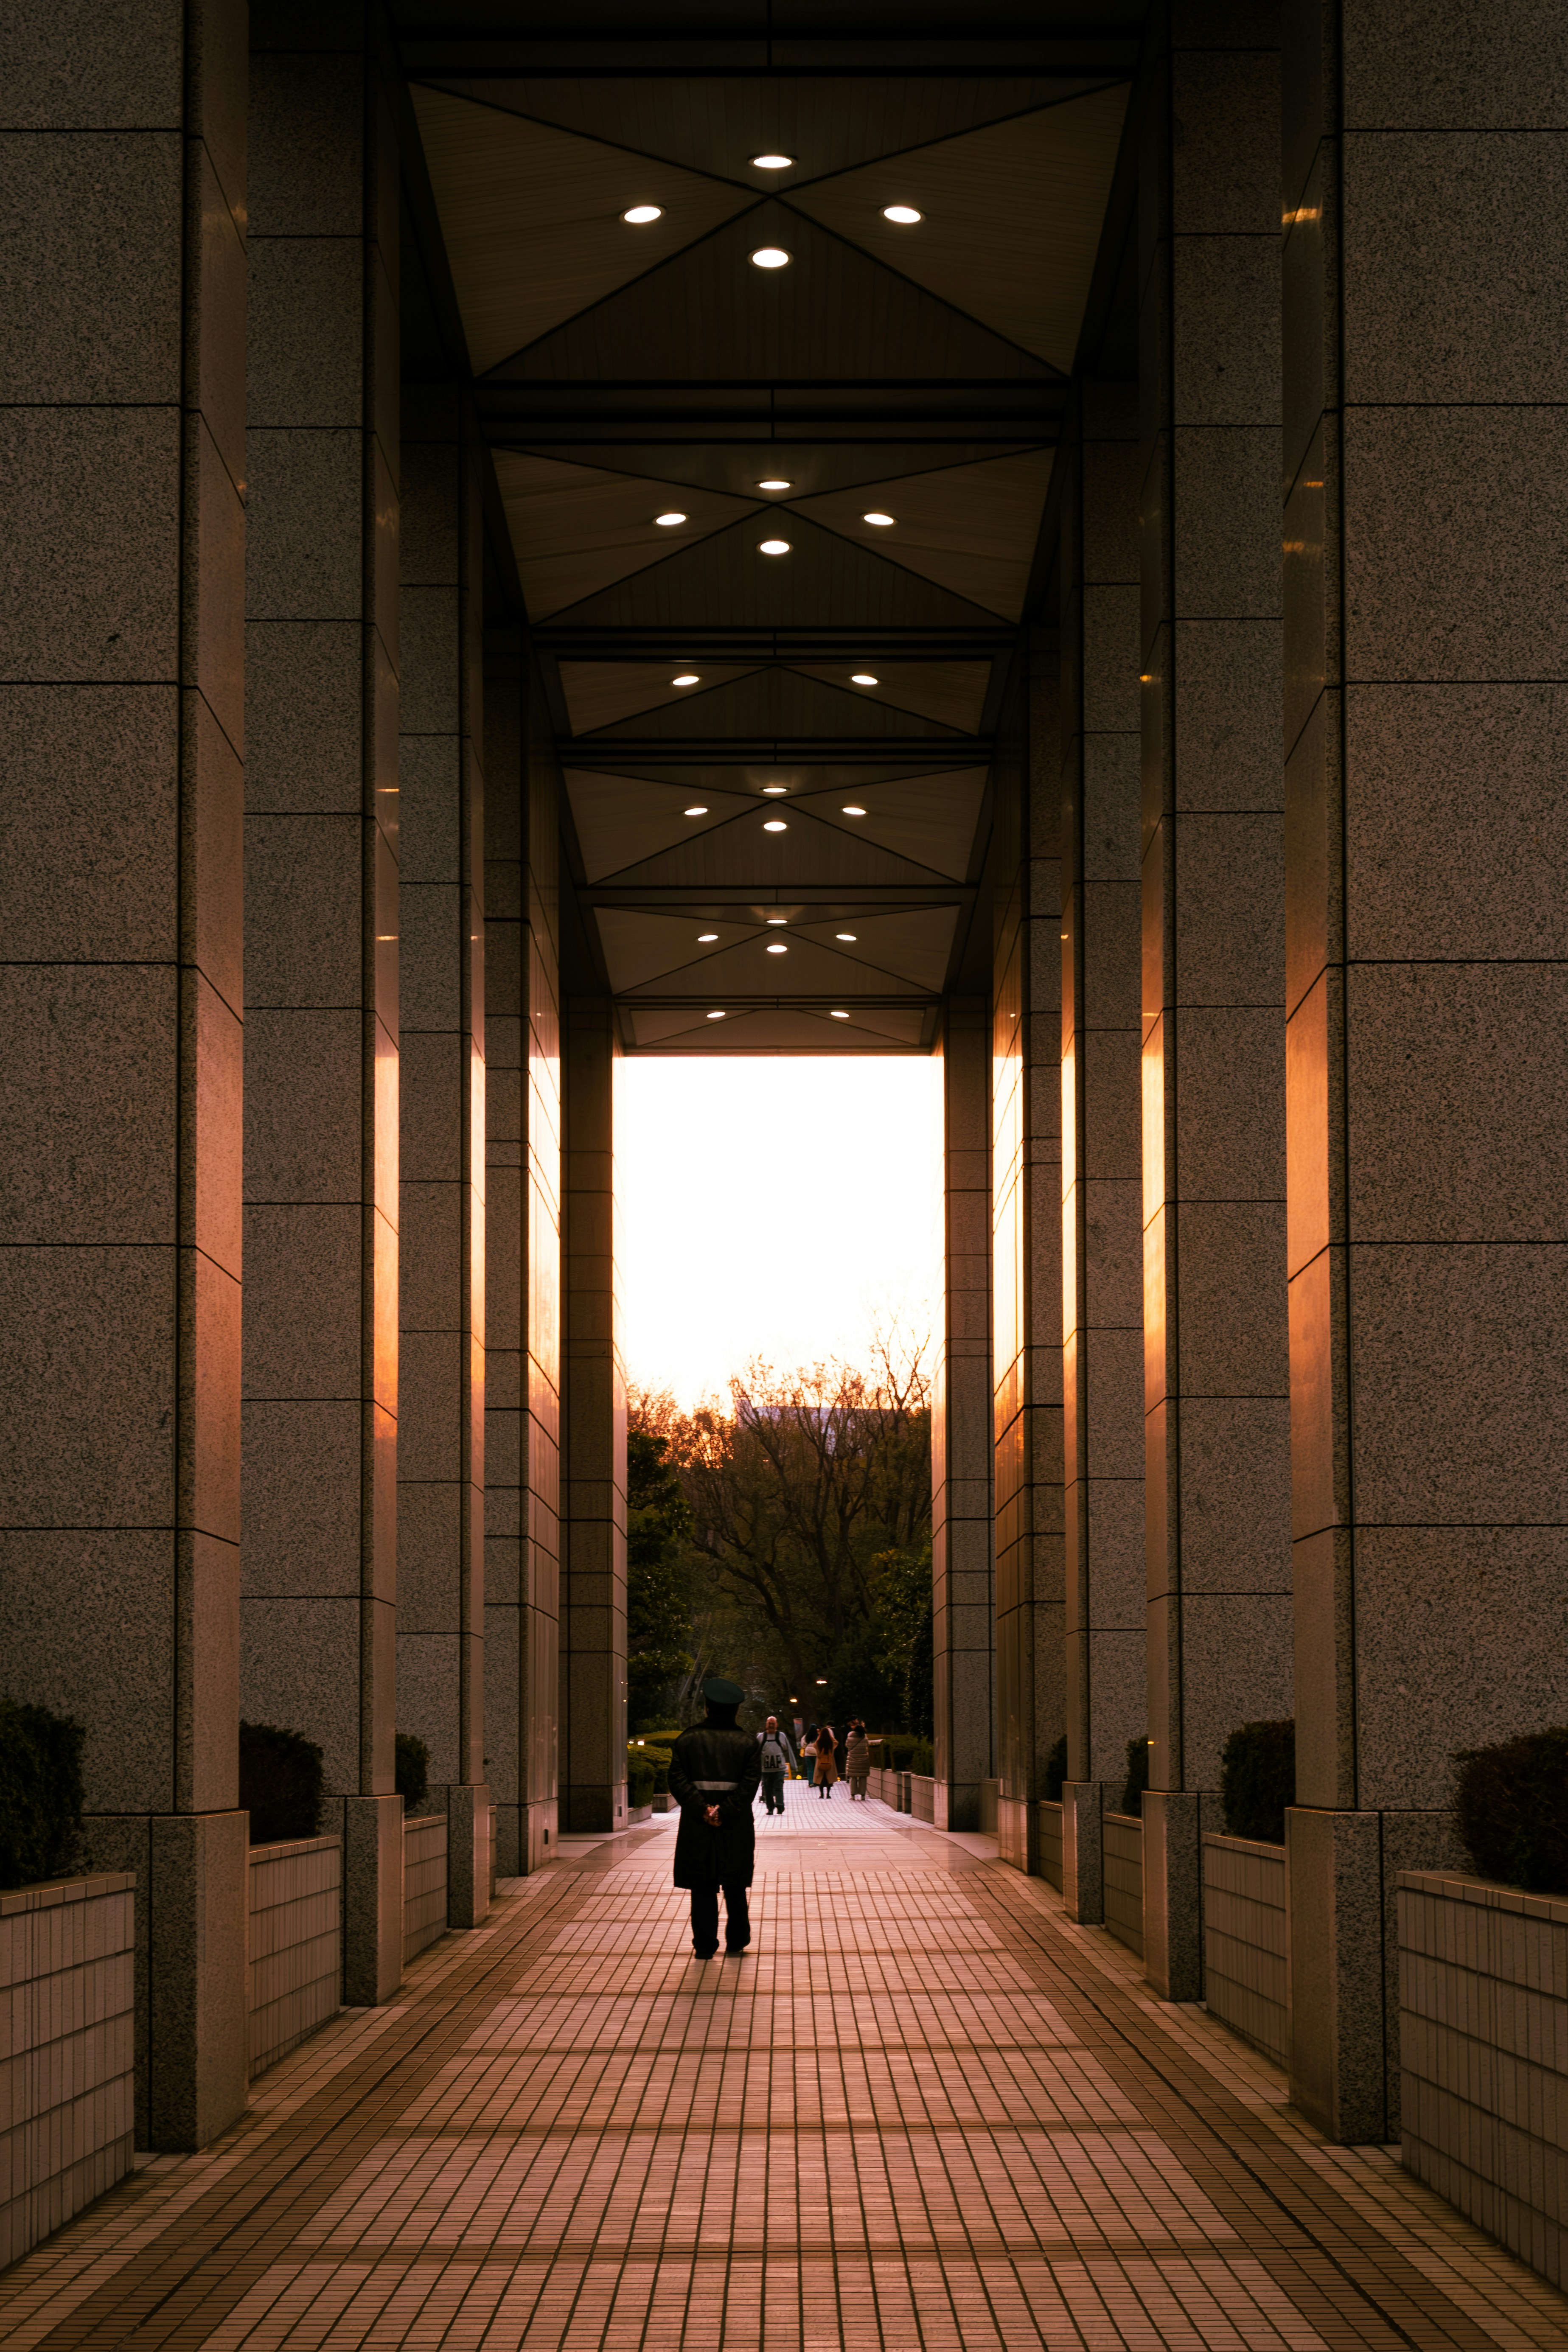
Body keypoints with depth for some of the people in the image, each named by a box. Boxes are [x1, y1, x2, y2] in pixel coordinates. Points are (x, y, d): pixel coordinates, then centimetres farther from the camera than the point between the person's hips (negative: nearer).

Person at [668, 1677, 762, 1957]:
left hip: (697, 1827, 0)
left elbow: (678, 1780, -9)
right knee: (735, 1887, 14)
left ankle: (705, 1946, 2)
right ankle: (736, 1943, 20)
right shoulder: (747, 1742, -1)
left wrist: (703, 1810, -14)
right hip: (737, 1828, 0)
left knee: (702, 1888, 5)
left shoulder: (688, 1739, 0)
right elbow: (750, 1784, -11)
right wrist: (724, 1812, -14)